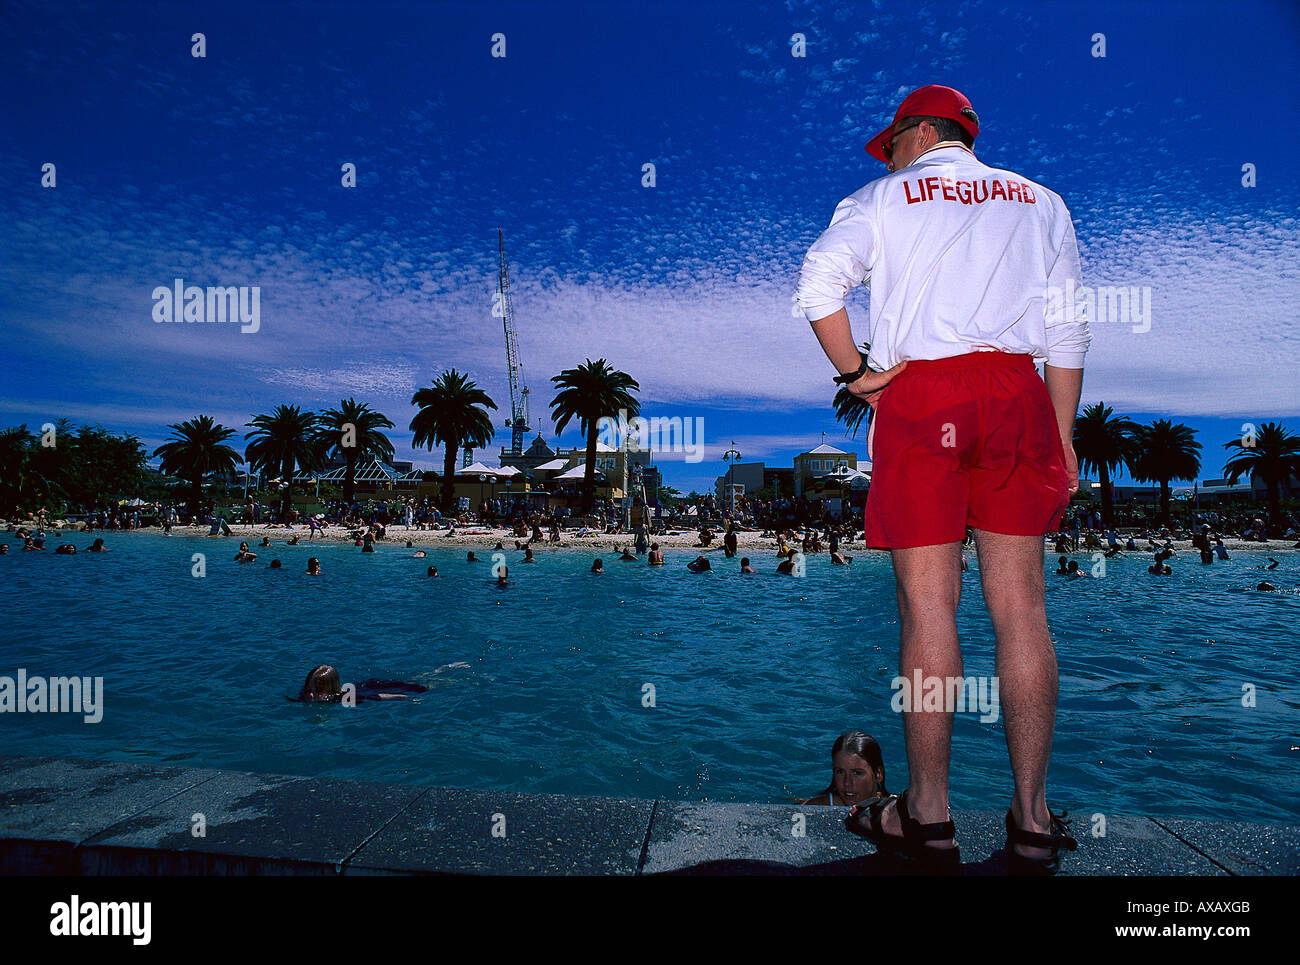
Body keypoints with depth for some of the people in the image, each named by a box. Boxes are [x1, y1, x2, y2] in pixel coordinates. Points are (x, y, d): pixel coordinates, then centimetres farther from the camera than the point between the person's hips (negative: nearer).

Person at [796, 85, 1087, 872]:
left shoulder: (885, 196, 12)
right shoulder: (1039, 201, 22)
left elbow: (818, 284, -6)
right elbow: (1068, 329, 14)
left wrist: (855, 375, 1)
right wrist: (1063, 439, 13)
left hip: (920, 394, -3)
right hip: (1017, 392, 3)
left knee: (929, 606, -2)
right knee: (1021, 605, 3)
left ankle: (929, 815, 6)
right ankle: (1034, 821, 9)